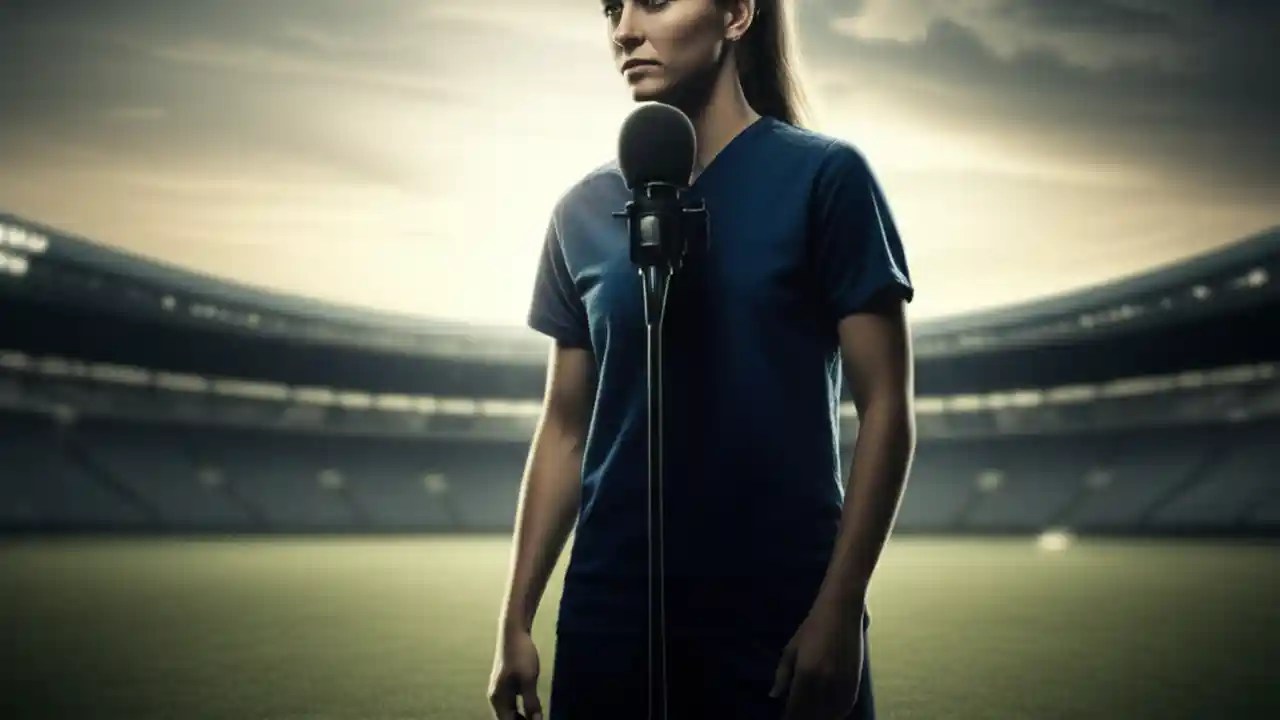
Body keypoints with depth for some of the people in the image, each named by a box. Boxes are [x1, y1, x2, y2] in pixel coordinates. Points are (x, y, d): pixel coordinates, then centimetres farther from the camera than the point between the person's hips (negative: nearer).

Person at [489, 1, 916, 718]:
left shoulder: (824, 177, -5)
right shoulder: (585, 211, 5)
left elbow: (886, 407, -6)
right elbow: (565, 428, 9)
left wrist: (839, 608, -12)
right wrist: (517, 617, 7)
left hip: (782, 612, -3)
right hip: (610, 612, 3)